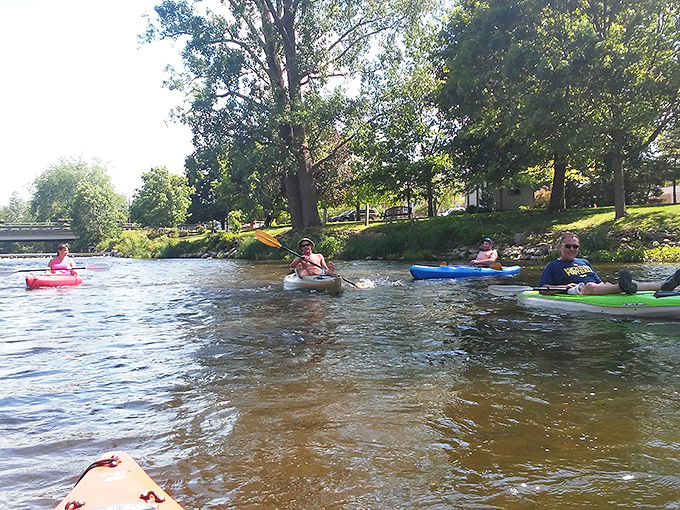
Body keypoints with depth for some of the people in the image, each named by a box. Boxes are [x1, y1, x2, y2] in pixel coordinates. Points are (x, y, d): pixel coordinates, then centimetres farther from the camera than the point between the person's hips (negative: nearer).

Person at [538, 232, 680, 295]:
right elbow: (543, 288, 3)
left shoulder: (584, 262, 33)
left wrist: (605, 285, 8)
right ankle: (623, 287, -68)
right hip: (575, 293, -7)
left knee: (631, 284, -18)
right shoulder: (553, 266, 14)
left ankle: (663, 285, -37)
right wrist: (564, 287, -9)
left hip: (597, 291, 7)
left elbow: (599, 282, 32)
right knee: (590, 286, -42)